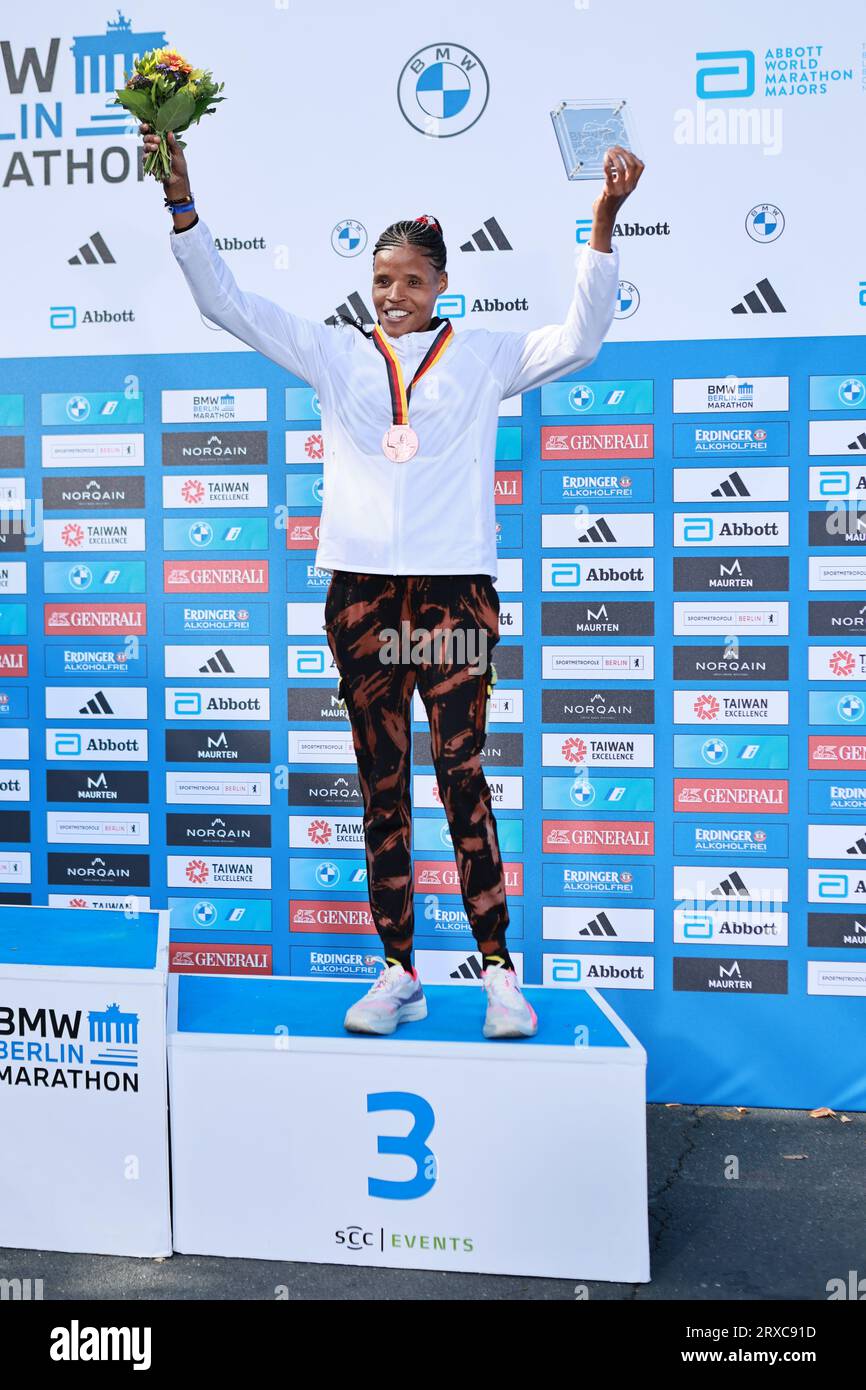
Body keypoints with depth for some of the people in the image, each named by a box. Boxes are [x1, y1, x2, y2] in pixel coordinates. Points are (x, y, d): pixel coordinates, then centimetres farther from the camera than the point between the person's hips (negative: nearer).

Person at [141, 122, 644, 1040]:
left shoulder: (483, 355, 9)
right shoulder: (335, 353, 13)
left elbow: (580, 340, -1)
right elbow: (226, 303, 11)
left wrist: (603, 224, -10)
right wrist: (181, 201, 2)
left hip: (457, 589, -2)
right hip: (362, 591, 2)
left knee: (461, 771, -7)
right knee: (382, 786, 5)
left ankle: (498, 971, 1)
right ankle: (399, 974, 13)